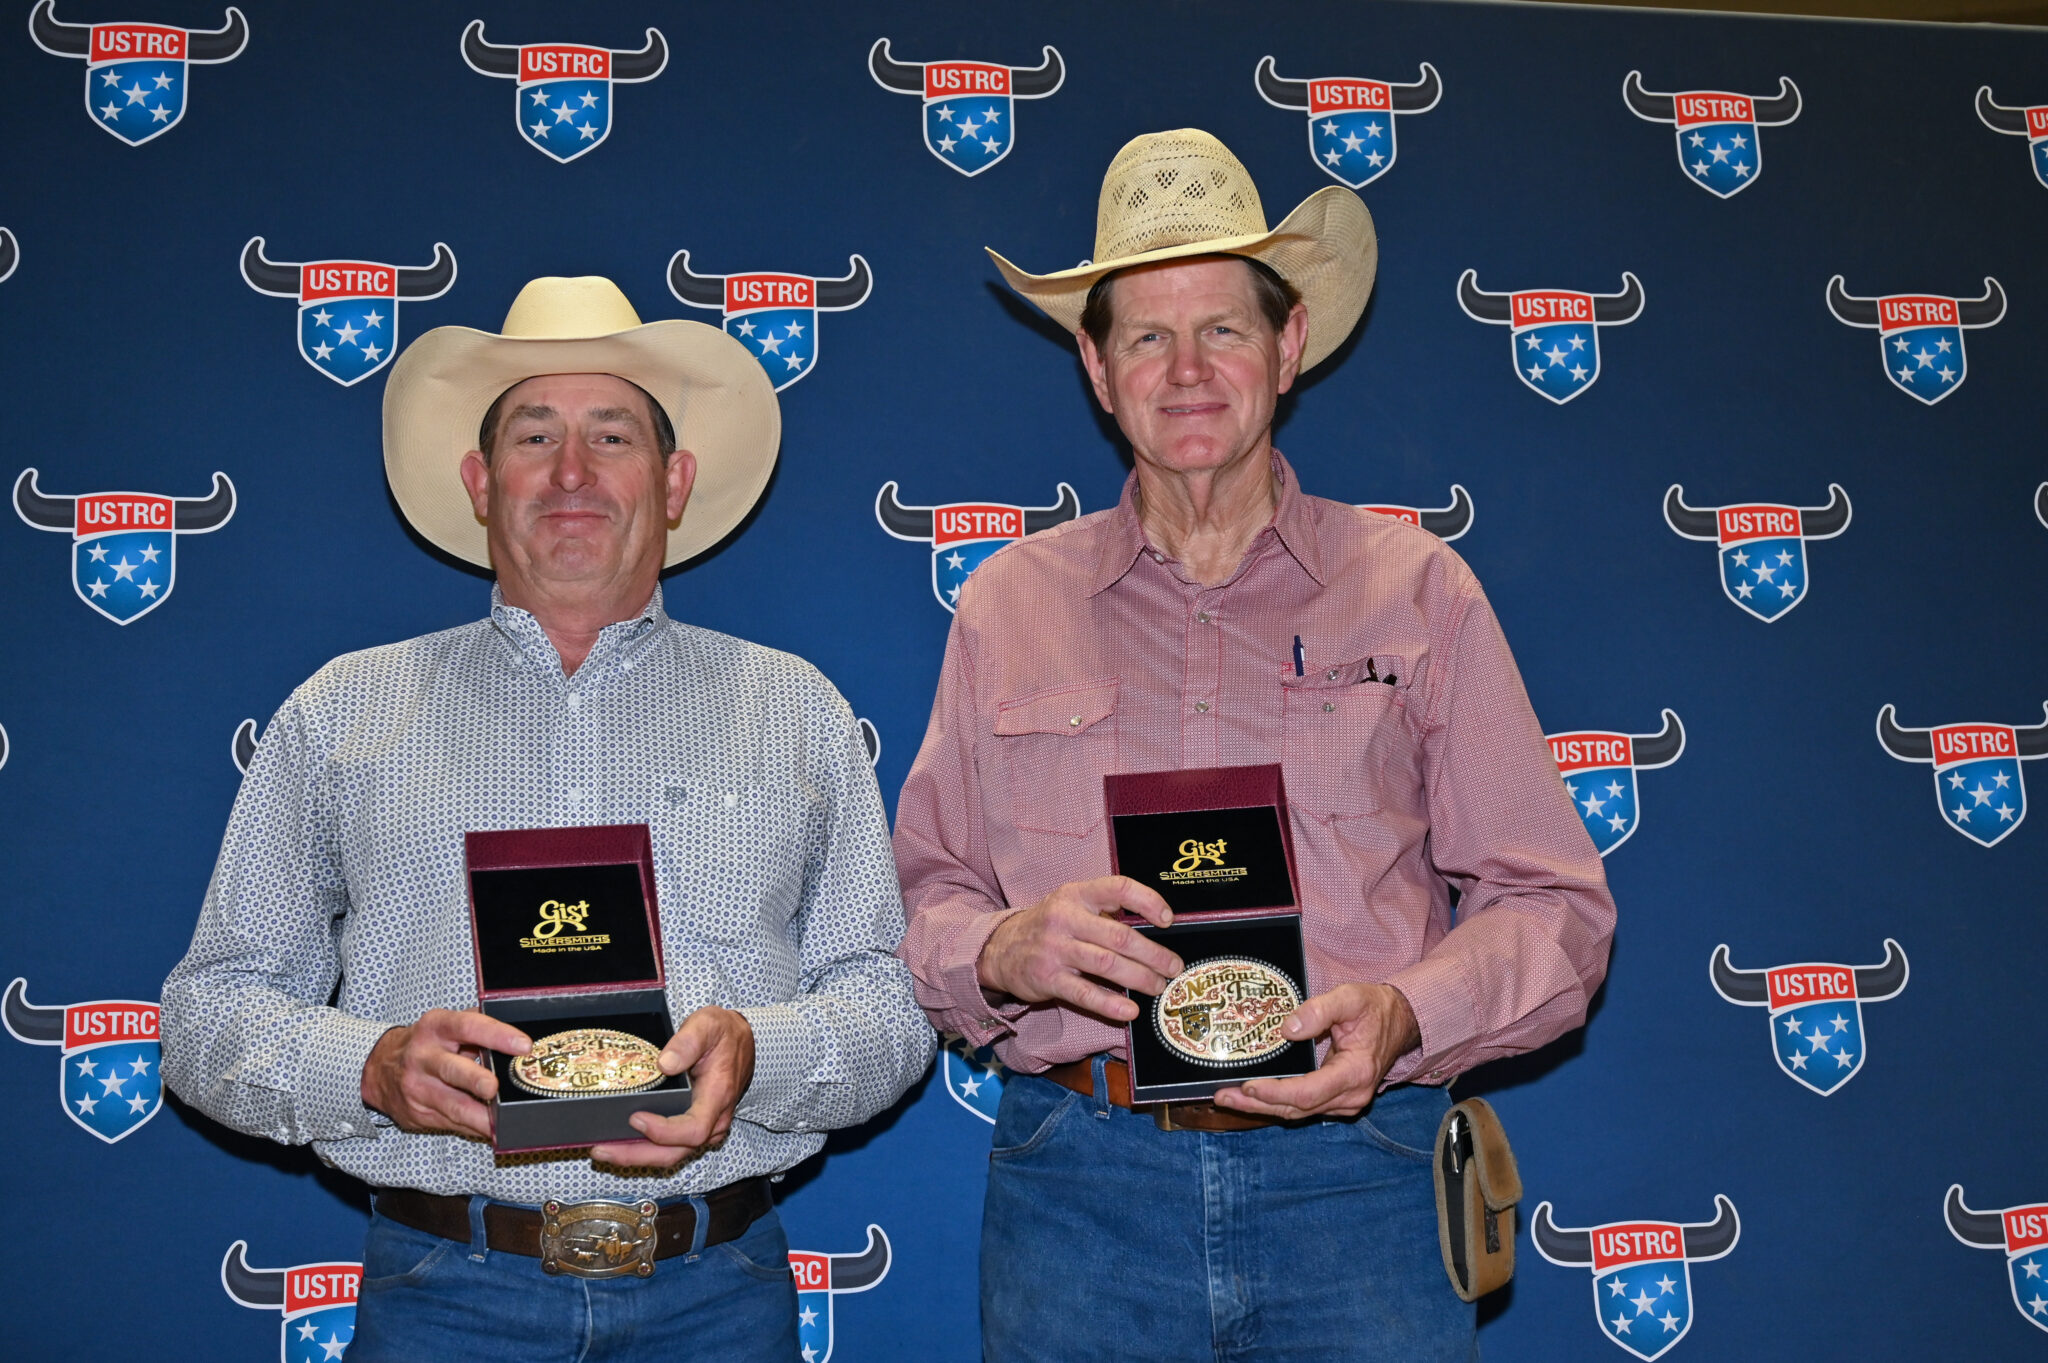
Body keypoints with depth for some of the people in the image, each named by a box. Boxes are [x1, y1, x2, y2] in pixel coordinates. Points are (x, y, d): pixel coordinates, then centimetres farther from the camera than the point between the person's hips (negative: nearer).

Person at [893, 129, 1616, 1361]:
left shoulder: (1416, 589, 7)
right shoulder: (1009, 604, 10)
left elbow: (1551, 908, 5)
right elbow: (927, 904, 10)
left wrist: (1402, 1014, -13)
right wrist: (1003, 952, -12)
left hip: (1355, 1179, 0)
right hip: (1078, 1187, 1)